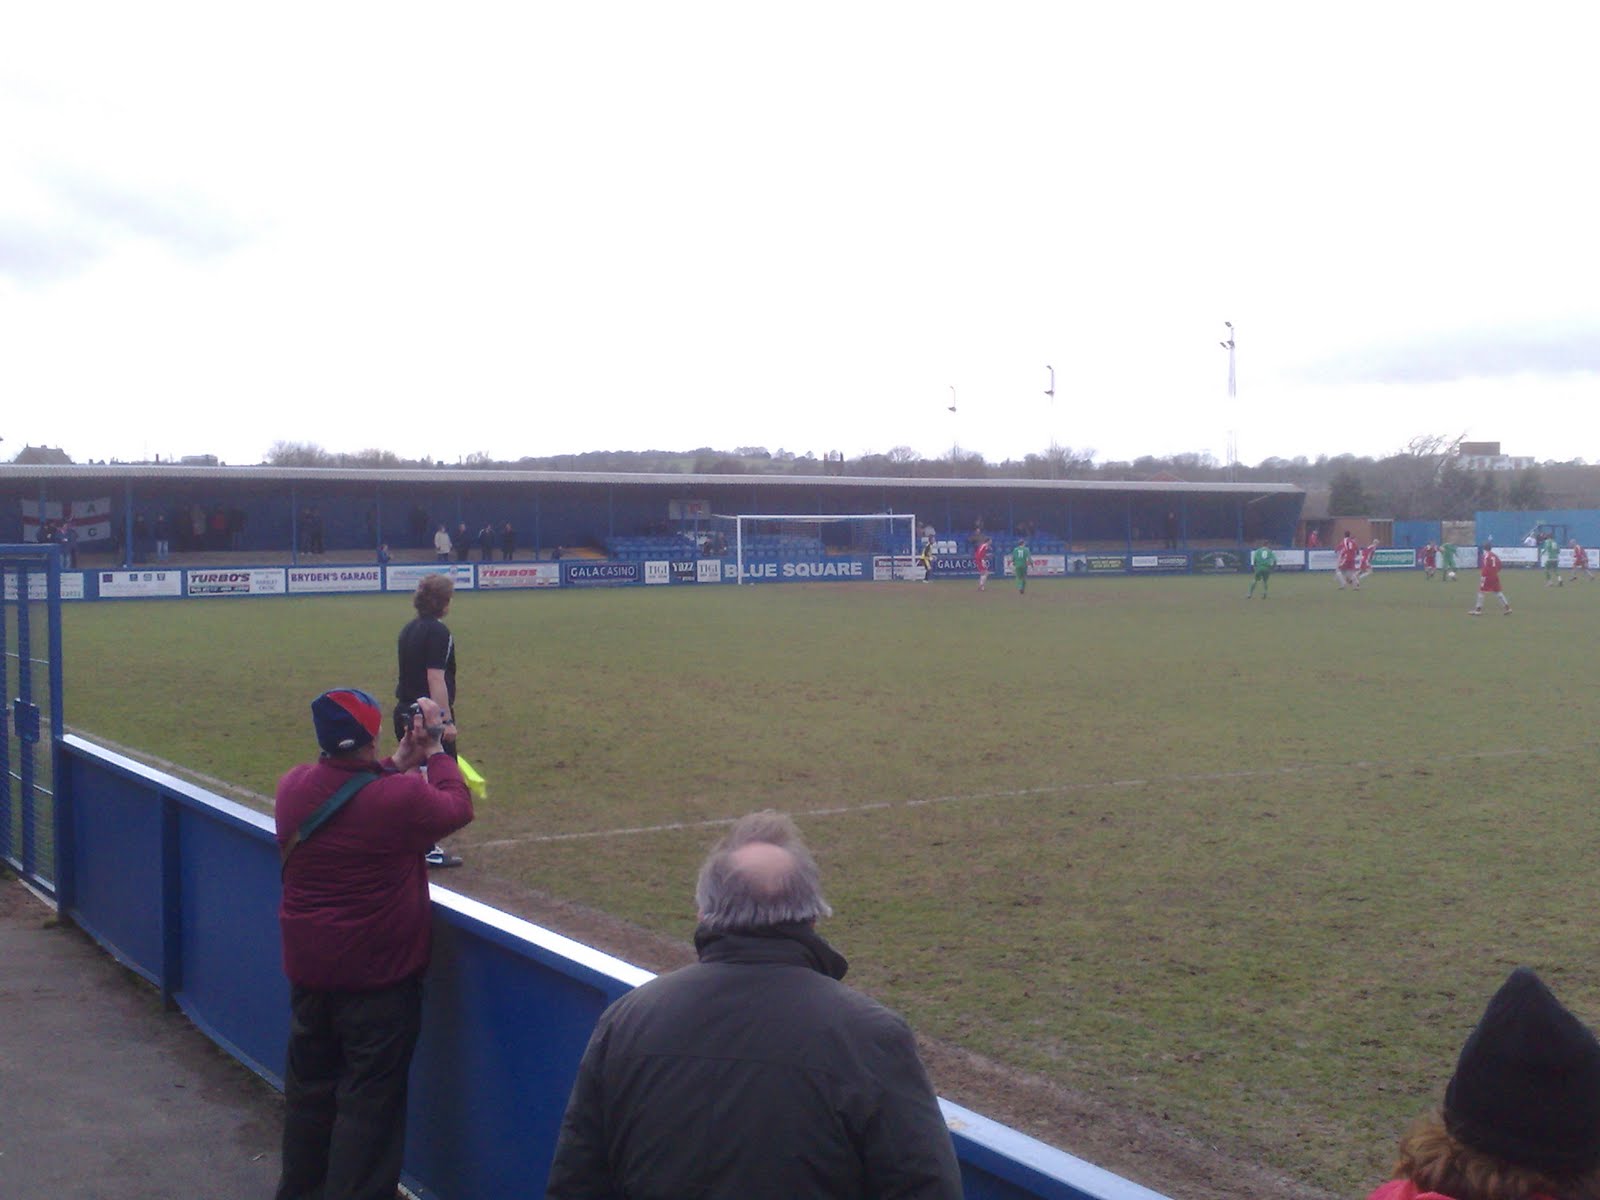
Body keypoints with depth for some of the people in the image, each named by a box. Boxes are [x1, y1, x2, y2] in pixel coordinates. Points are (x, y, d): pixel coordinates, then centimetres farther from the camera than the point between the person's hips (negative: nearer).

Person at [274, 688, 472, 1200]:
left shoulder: (294, 786, -6)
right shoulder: (401, 796, -24)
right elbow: (457, 808, -5)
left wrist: (397, 764, 7)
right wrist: (435, 752, 6)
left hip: (308, 969, 6)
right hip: (379, 975, -6)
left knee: (310, 1085, 21)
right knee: (369, 1099, 4)